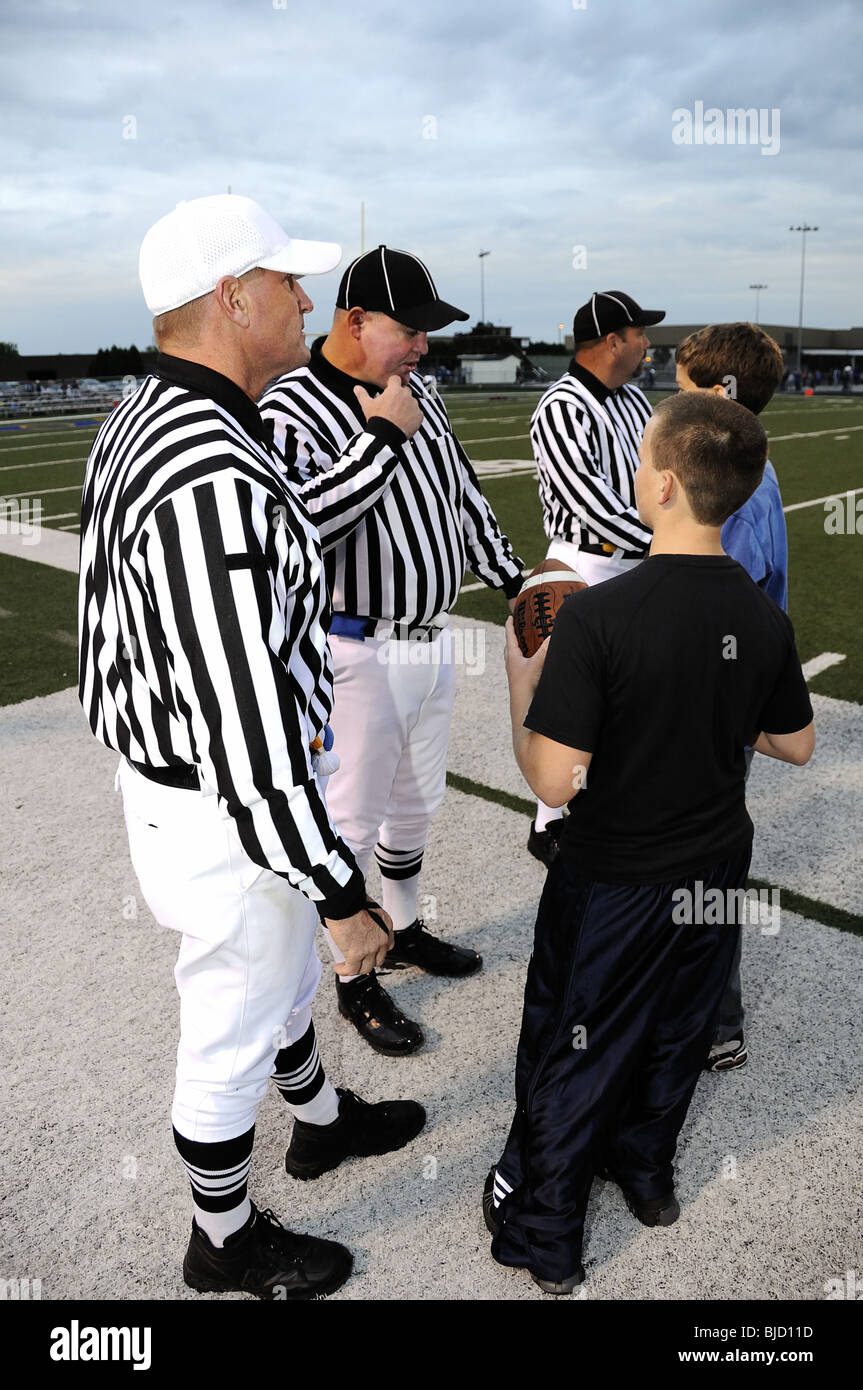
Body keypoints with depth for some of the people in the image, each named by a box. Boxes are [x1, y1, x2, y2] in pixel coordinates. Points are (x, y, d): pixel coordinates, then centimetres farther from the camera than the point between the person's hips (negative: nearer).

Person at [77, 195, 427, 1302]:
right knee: (232, 1038, 14)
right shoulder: (214, 482, -32)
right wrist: (342, 893, -22)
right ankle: (227, 1246, 42)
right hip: (227, 822, -10)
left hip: (169, 774, 10)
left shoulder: (141, 422, 2)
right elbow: (247, 734, -32)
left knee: (279, 974, 31)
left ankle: (323, 1122, 58)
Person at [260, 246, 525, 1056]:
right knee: (354, 819, 5)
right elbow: (301, 522, -33)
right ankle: (354, 982, 23)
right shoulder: (291, 410, -16)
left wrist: (511, 582, 17)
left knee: (416, 805, 22)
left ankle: (404, 933, 43)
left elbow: (463, 495, 16)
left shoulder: (415, 395, 8)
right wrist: (381, 438, -28)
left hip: (432, 643, 8)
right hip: (360, 651, -8)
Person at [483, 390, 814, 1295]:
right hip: (717, 874, 5)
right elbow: (795, 745, 4)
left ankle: (544, 1238, 33)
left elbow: (553, 781, -27)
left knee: (569, 1056, 15)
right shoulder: (765, 618, -10)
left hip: (613, 884, -5)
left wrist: (521, 682, -12)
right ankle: (646, 1174, 50)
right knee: (674, 1035, 26)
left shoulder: (598, 616, -28)